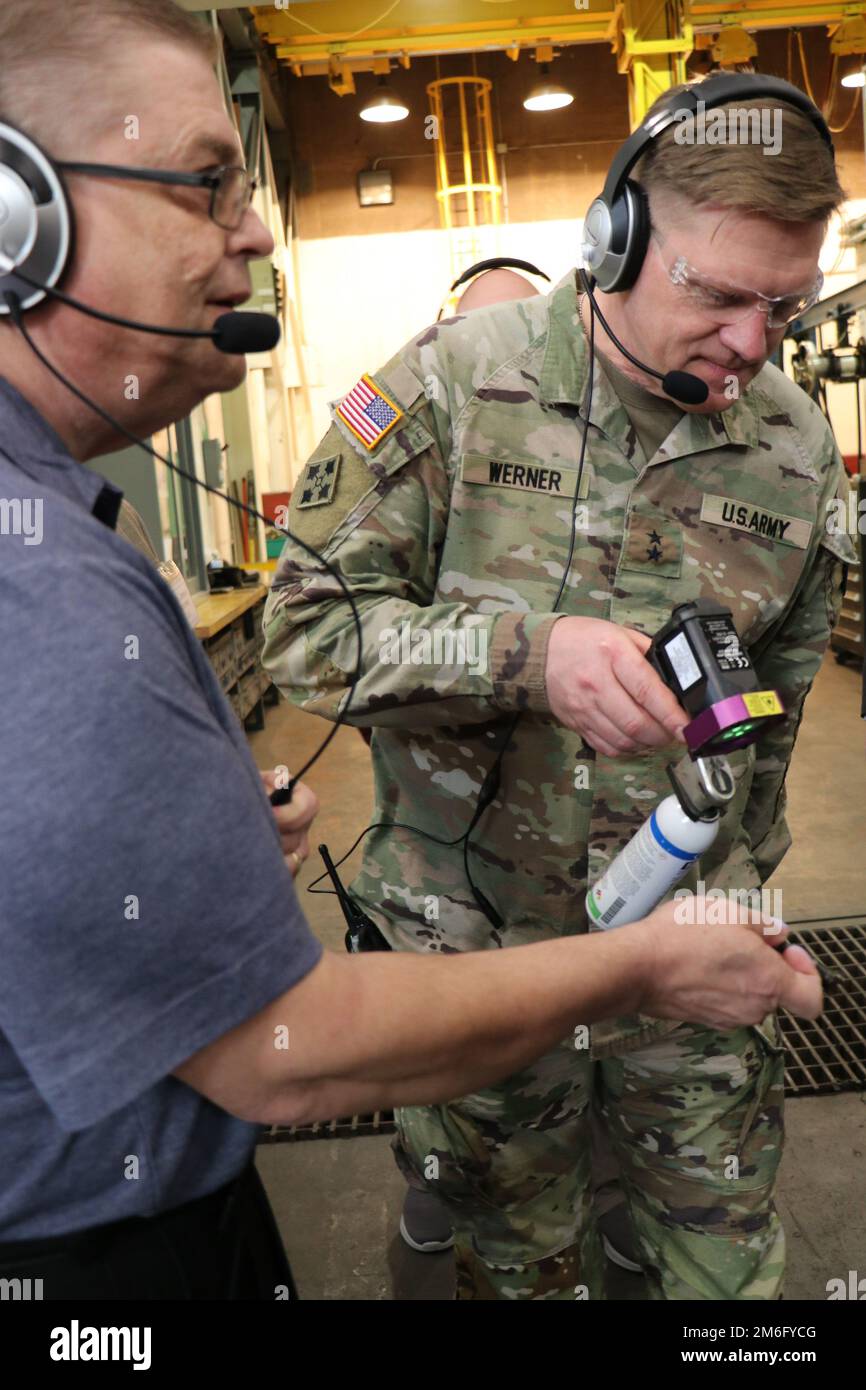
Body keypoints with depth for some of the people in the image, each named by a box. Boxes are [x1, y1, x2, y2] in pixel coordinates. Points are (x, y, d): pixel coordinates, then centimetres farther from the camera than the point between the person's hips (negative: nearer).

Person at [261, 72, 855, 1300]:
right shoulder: (457, 381, -14)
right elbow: (307, 625, -15)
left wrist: (736, 877, 14)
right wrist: (529, 653, -30)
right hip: (472, 931, -2)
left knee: (727, 1241, 18)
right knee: (512, 1239, 20)